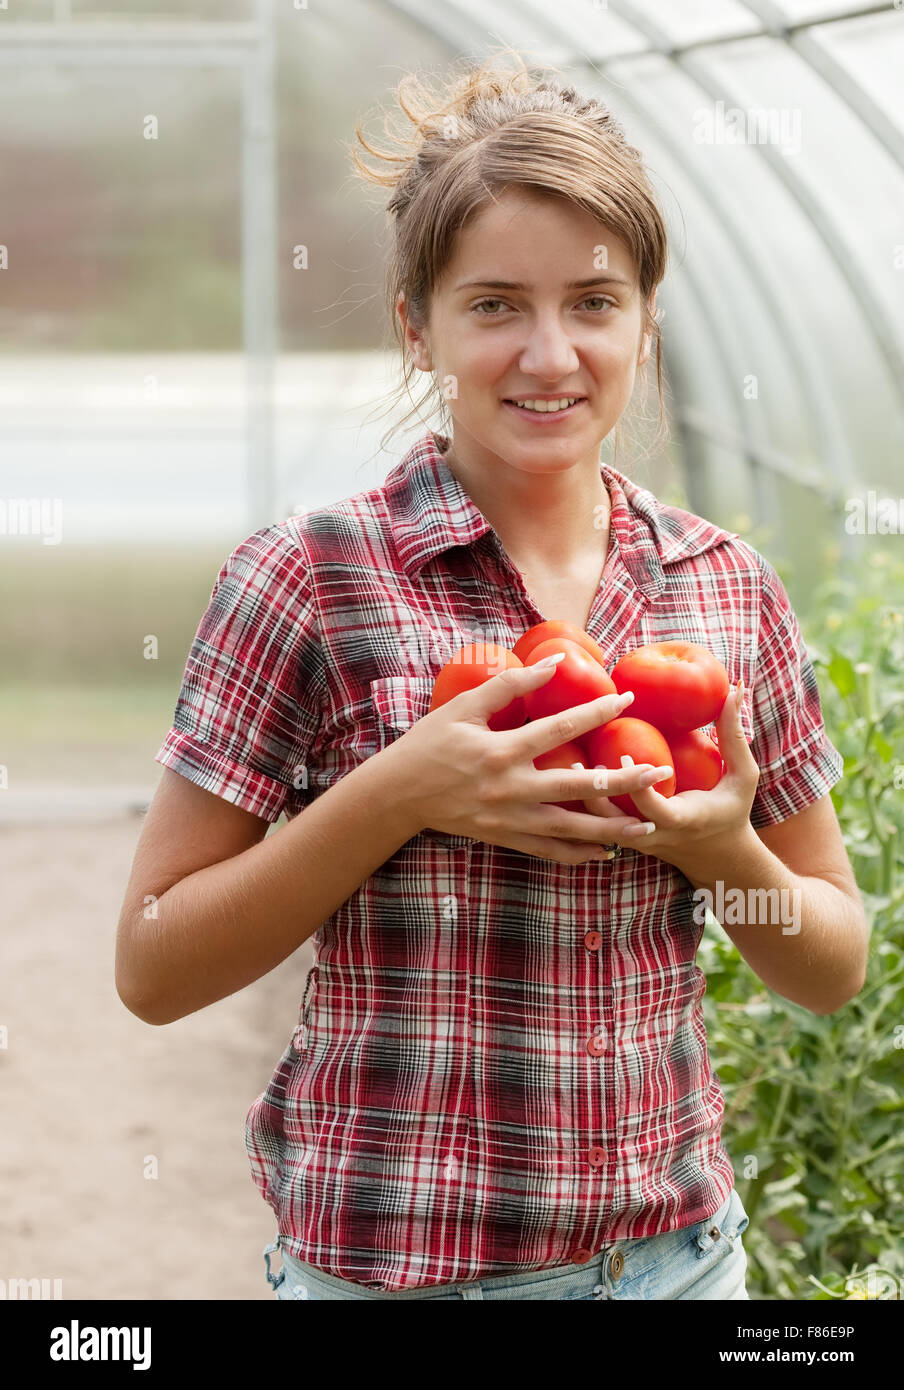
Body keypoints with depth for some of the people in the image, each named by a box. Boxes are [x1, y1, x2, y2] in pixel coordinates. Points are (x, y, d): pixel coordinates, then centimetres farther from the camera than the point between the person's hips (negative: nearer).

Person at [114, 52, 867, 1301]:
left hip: (676, 1244, 4)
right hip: (391, 1258, -3)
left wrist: (722, 847, -11)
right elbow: (154, 969, -8)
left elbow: (835, 970, 8)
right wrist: (397, 795, -20)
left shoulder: (730, 589, 1)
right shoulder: (309, 581, -10)